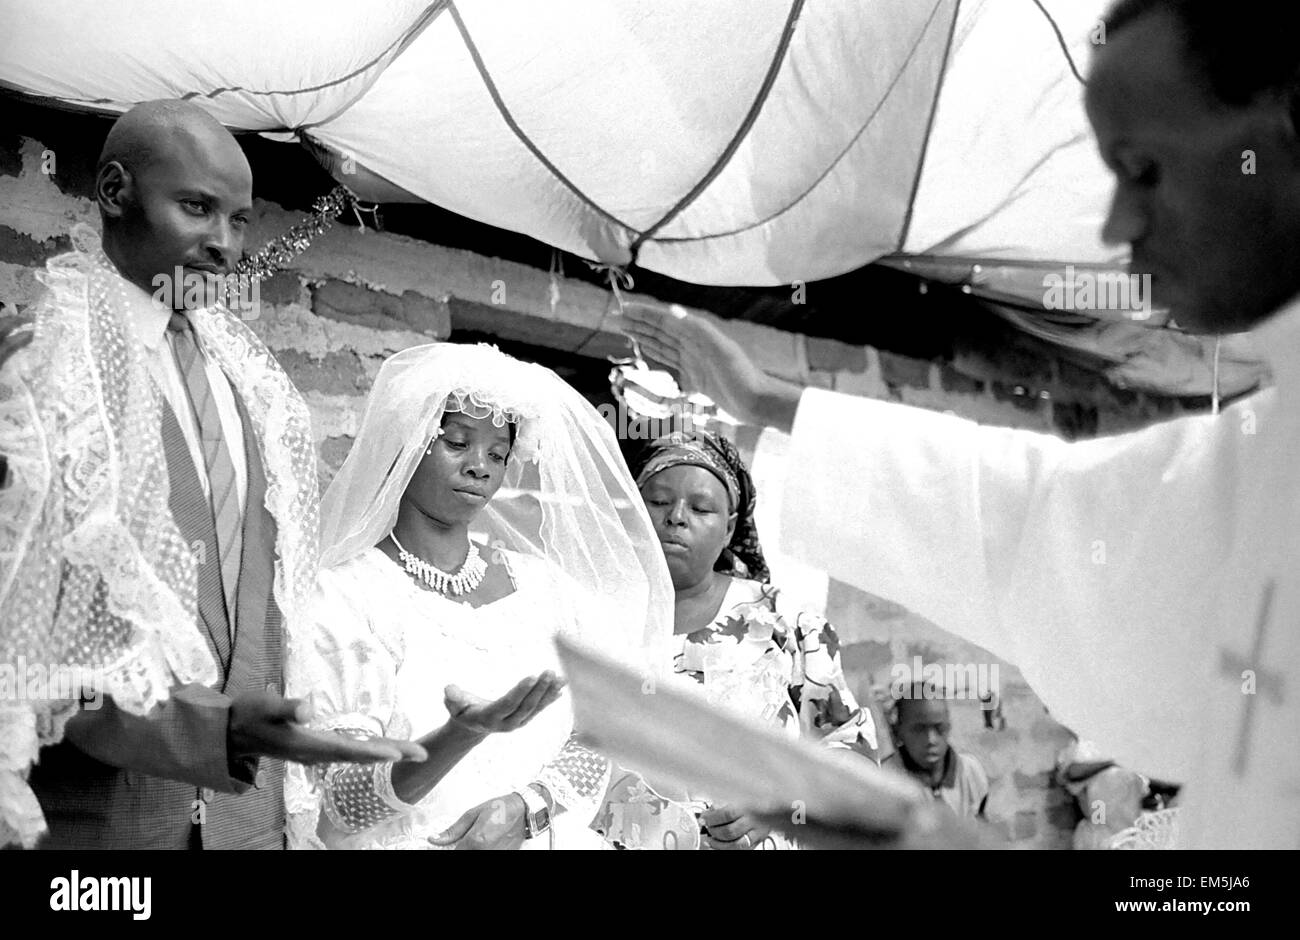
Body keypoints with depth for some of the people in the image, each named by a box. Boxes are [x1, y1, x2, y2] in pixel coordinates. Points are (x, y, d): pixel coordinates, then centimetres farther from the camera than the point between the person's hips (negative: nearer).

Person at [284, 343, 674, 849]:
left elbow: (595, 737, 9)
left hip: (536, 836, 3)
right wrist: (464, 735, -23)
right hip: (409, 845, -3)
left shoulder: (540, 580, 10)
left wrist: (523, 807, -9)